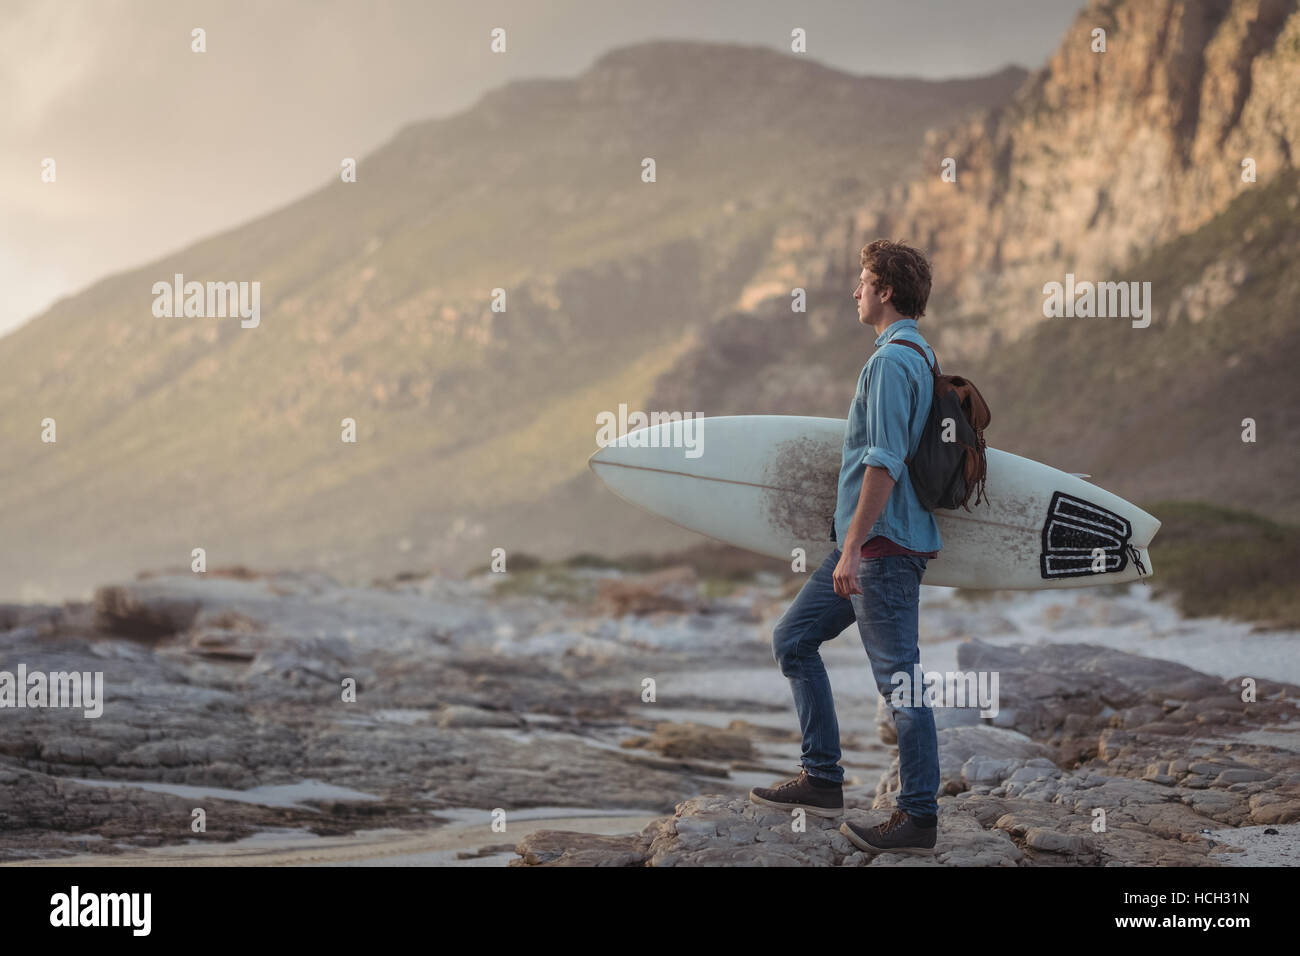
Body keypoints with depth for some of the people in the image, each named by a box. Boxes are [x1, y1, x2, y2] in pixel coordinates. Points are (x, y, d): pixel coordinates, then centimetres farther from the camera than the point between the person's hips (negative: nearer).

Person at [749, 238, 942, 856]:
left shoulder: (891, 361, -16)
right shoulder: (919, 355, 15)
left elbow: (885, 464, -23)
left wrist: (853, 548, -23)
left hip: (883, 547, -10)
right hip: (873, 544, 10)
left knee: (899, 677, -4)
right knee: (793, 639, 15)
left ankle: (919, 818, 2)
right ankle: (822, 779, 19)